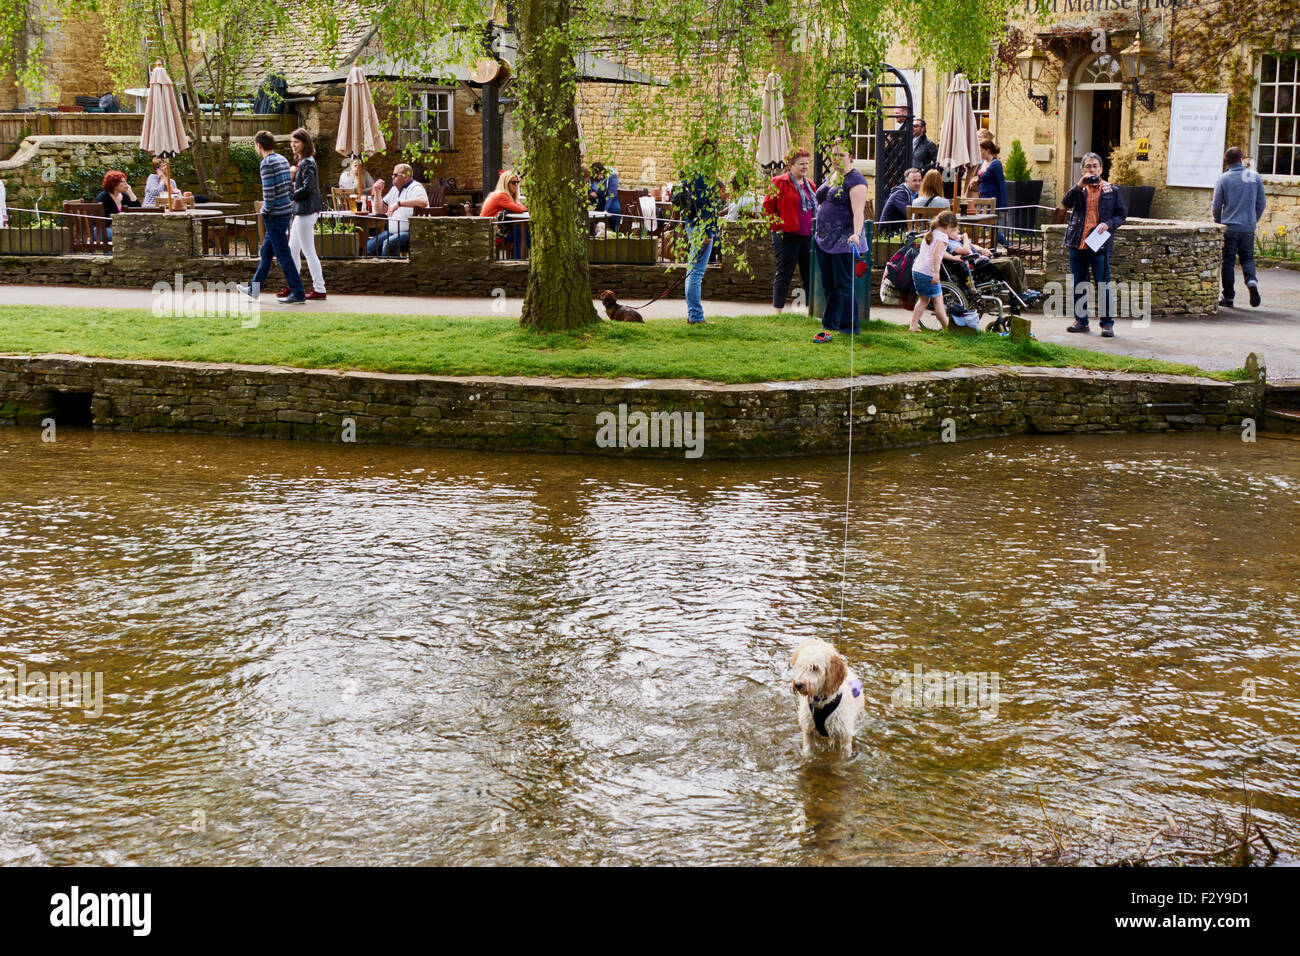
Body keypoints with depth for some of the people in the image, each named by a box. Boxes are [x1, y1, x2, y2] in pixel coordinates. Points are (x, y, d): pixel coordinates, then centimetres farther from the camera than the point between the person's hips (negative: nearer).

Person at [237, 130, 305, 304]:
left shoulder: (267, 163, -14)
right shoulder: (283, 160, 12)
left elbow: (269, 192, -19)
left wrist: (266, 212, -10)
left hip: (275, 214, -9)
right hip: (286, 210, 9)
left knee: (282, 254, -6)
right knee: (266, 251, 17)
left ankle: (298, 293, -6)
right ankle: (255, 289, 26)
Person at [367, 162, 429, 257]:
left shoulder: (414, 187, -7)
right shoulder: (394, 189, 20)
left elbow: (424, 202, -31)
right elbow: (379, 211, 26)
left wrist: (398, 203, -31)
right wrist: (378, 192, 9)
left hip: (410, 232, -9)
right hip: (393, 232, 9)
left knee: (388, 244, -34)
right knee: (370, 246, -11)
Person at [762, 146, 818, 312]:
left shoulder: (810, 185, 16)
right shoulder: (780, 183, -5)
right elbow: (767, 207, -6)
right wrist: (777, 226, -11)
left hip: (808, 236, 6)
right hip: (787, 236, -6)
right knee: (784, 275, -2)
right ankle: (777, 312, 3)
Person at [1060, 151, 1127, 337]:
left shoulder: (1112, 191, 6)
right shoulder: (1079, 190, 9)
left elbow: (1122, 215, 9)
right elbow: (1066, 203, -8)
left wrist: (1109, 224, -10)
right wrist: (1079, 186, -20)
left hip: (1100, 244, -3)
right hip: (1077, 243, 3)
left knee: (1103, 285, -4)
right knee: (1078, 285, 8)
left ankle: (1107, 323, 1)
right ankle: (1081, 321, 19)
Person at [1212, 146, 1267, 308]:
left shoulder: (1223, 179, -7)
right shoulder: (1255, 176, 2)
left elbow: (1216, 206, -2)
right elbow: (1261, 203, 7)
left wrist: (1218, 221, 16)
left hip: (1229, 227, -2)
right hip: (1249, 228, 2)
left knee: (1228, 261, 6)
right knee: (1247, 257, 16)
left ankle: (1228, 297, 8)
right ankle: (1251, 281, -12)